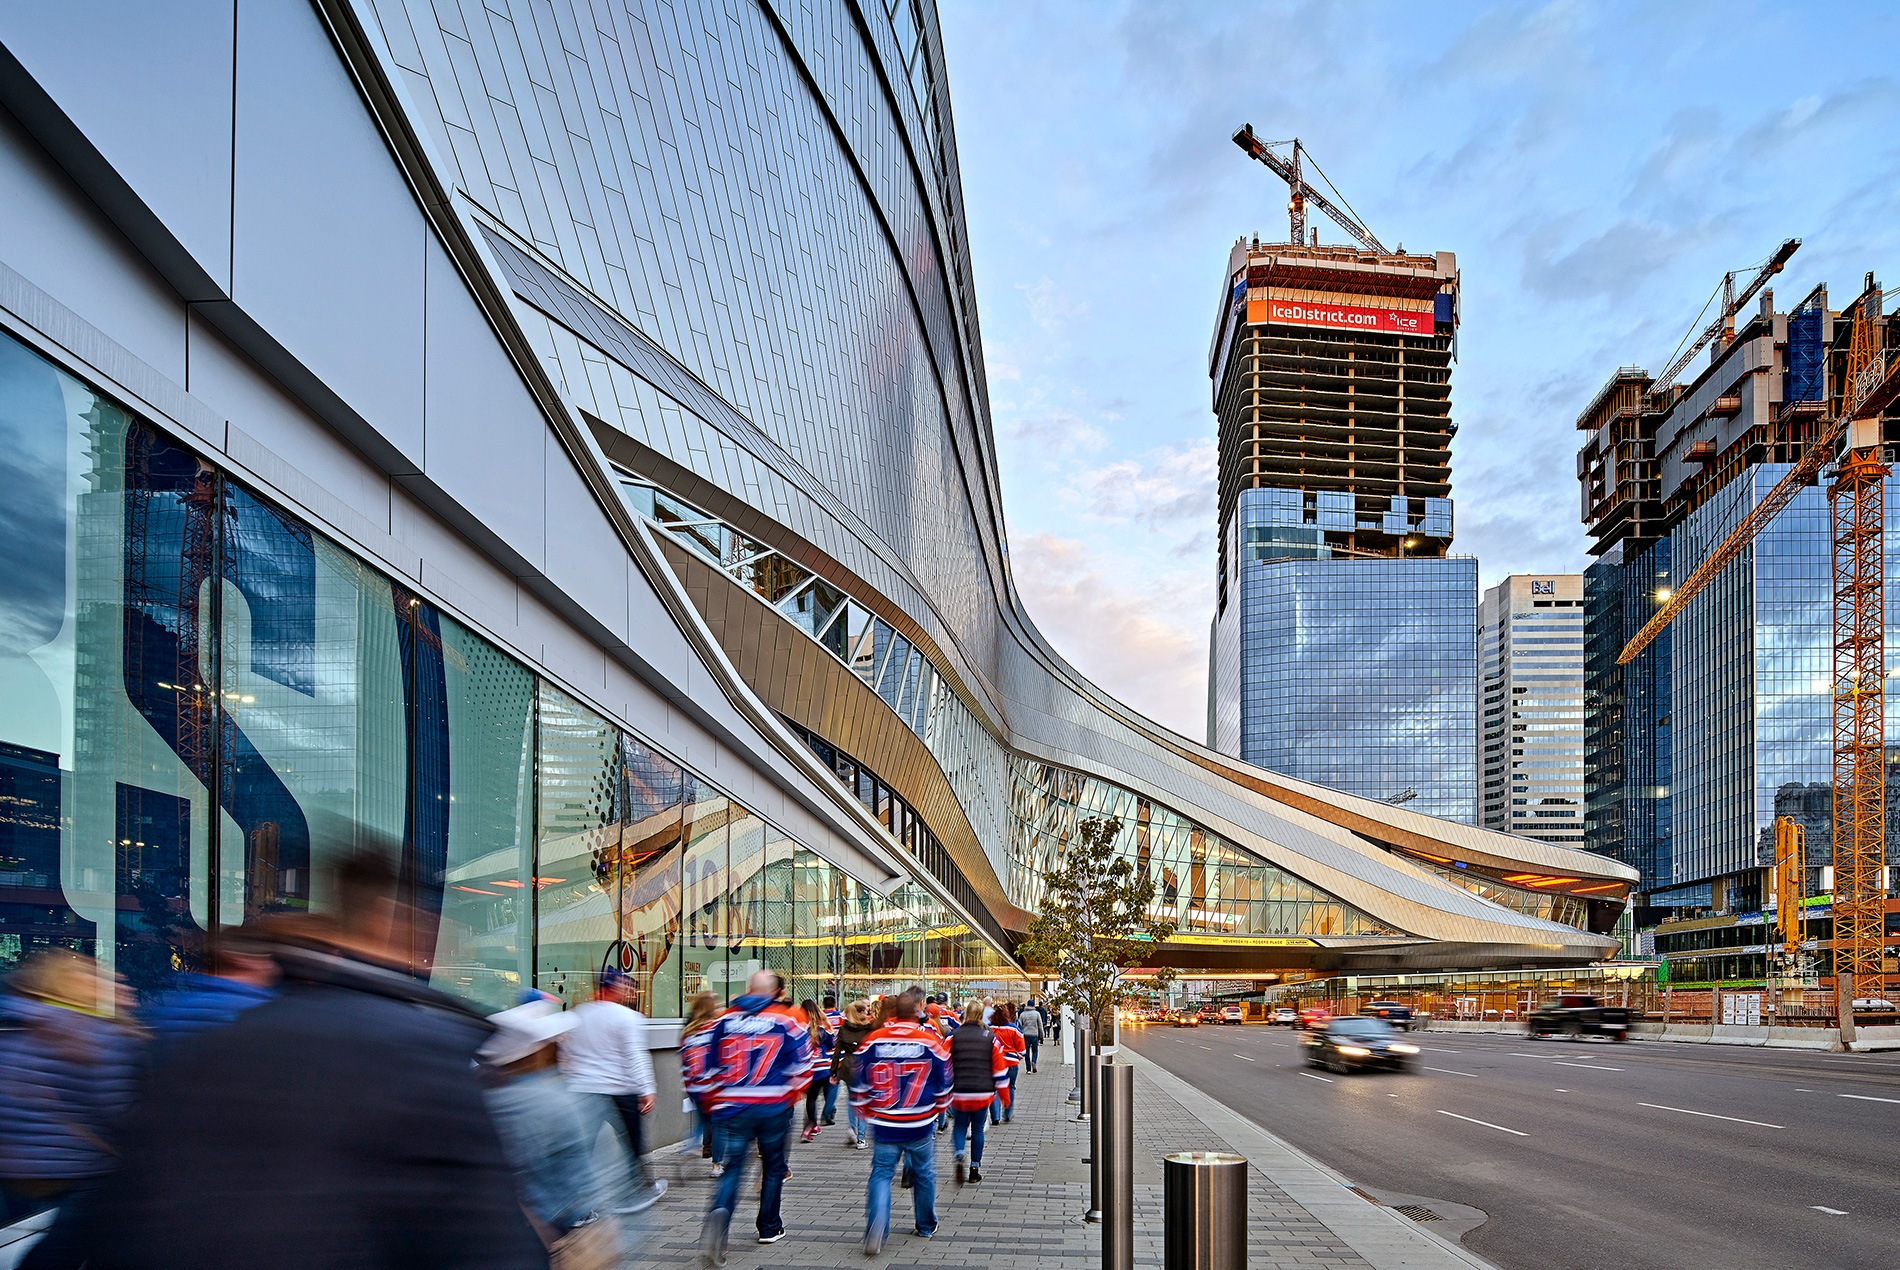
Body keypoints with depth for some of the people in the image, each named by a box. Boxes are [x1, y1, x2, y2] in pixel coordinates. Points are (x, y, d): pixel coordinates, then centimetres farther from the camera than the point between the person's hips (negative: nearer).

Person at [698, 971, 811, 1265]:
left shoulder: (724, 1020, 2)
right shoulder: (788, 1020, -3)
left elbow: (710, 1065, 6)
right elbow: (802, 1064, -1)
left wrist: (714, 1101, 19)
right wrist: (791, 1095, 16)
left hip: (732, 1107, 1)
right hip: (774, 1108, -1)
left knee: (732, 1168, 2)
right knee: (773, 1167, 17)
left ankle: (719, 1214, -25)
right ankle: (769, 1227, 25)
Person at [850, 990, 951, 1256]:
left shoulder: (872, 1041, -6)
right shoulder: (932, 1041, -7)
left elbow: (859, 1083, 0)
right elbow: (944, 1084, 1)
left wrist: (867, 1110, 15)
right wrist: (936, 1108, 19)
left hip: (883, 1124, 0)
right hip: (920, 1125, 0)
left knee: (881, 1174, 6)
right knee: (924, 1174, 18)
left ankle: (875, 1232, -13)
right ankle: (926, 1227, 33)